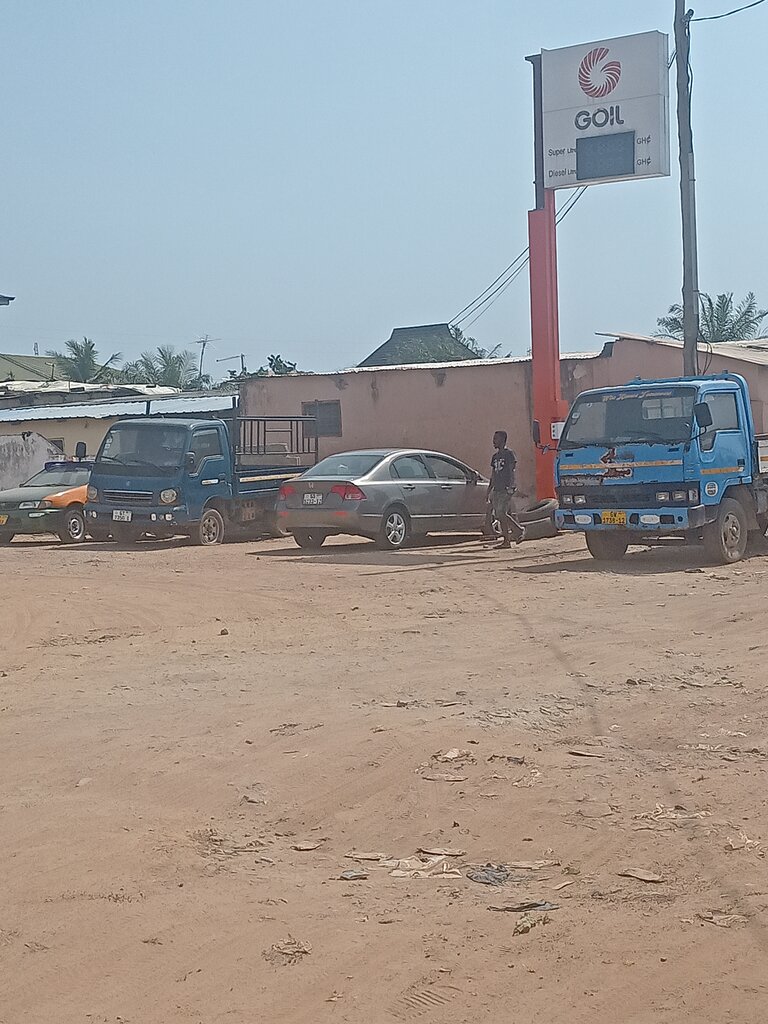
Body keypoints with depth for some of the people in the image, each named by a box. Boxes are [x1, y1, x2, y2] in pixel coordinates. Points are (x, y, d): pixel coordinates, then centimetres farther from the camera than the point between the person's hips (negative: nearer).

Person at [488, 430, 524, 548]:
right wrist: (489, 491, 18)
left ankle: (519, 531, -1)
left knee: (501, 513, -16)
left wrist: (510, 487, -20)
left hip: (506, 489, -8)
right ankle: (506, 541, 6)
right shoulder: (495, 456, 18)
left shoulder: (509, 454, -4)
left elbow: (512, 472, -11)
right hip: (497, 489, 8)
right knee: (499, 515, 3)